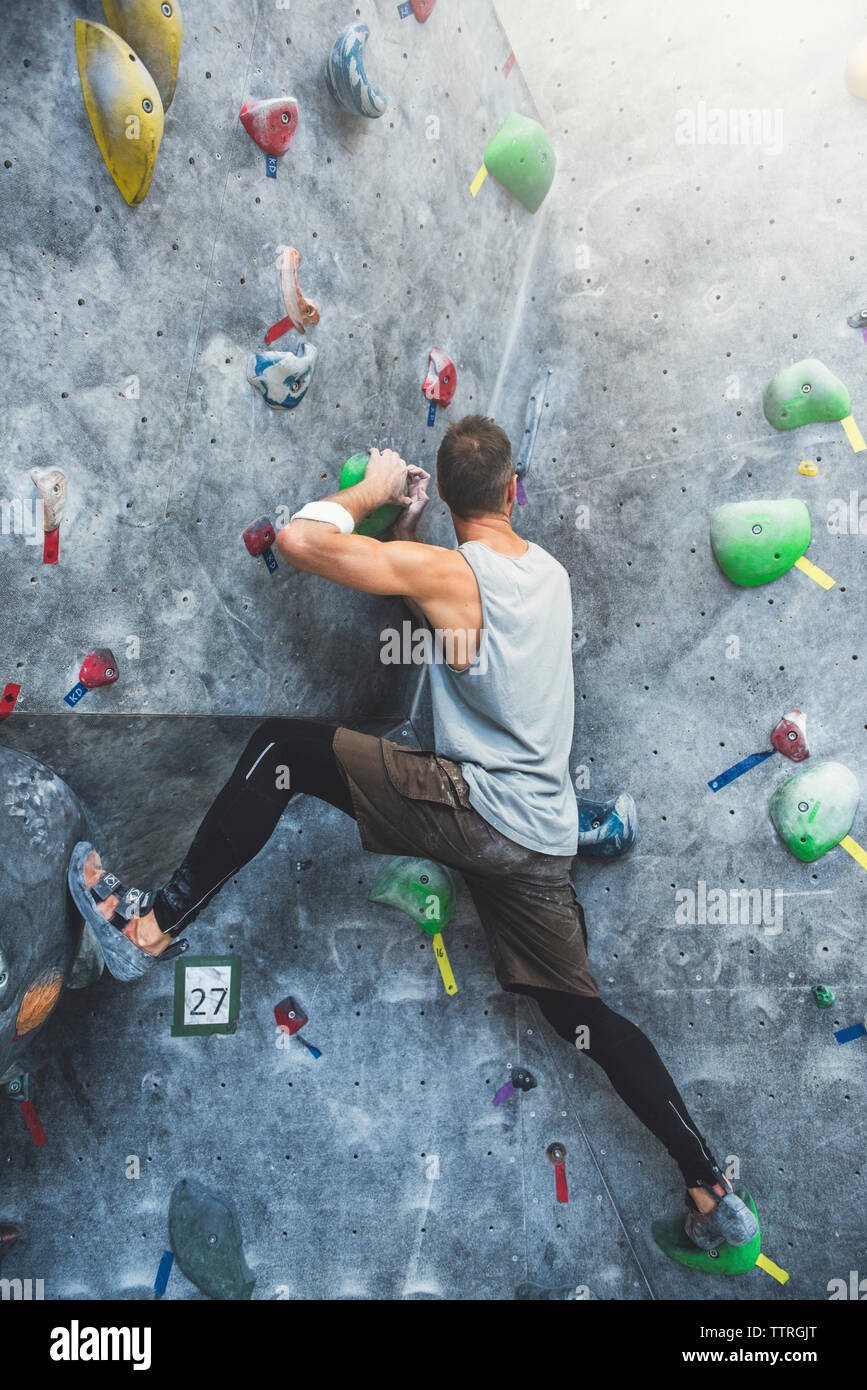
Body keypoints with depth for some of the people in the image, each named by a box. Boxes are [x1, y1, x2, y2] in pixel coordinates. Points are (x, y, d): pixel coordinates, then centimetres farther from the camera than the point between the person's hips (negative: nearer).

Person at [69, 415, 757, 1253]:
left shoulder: (449, 571, -10)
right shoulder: (551, 573, 13)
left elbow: (299, 538, -15)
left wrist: (373, 490, 2)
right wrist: (409, 521, 22)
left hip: (478, 809, -8)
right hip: (546, 838, 8)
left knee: (283, 747, -4)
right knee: (580, 1012, 19)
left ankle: (156, 927, 0)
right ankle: (713, 1193, 25)